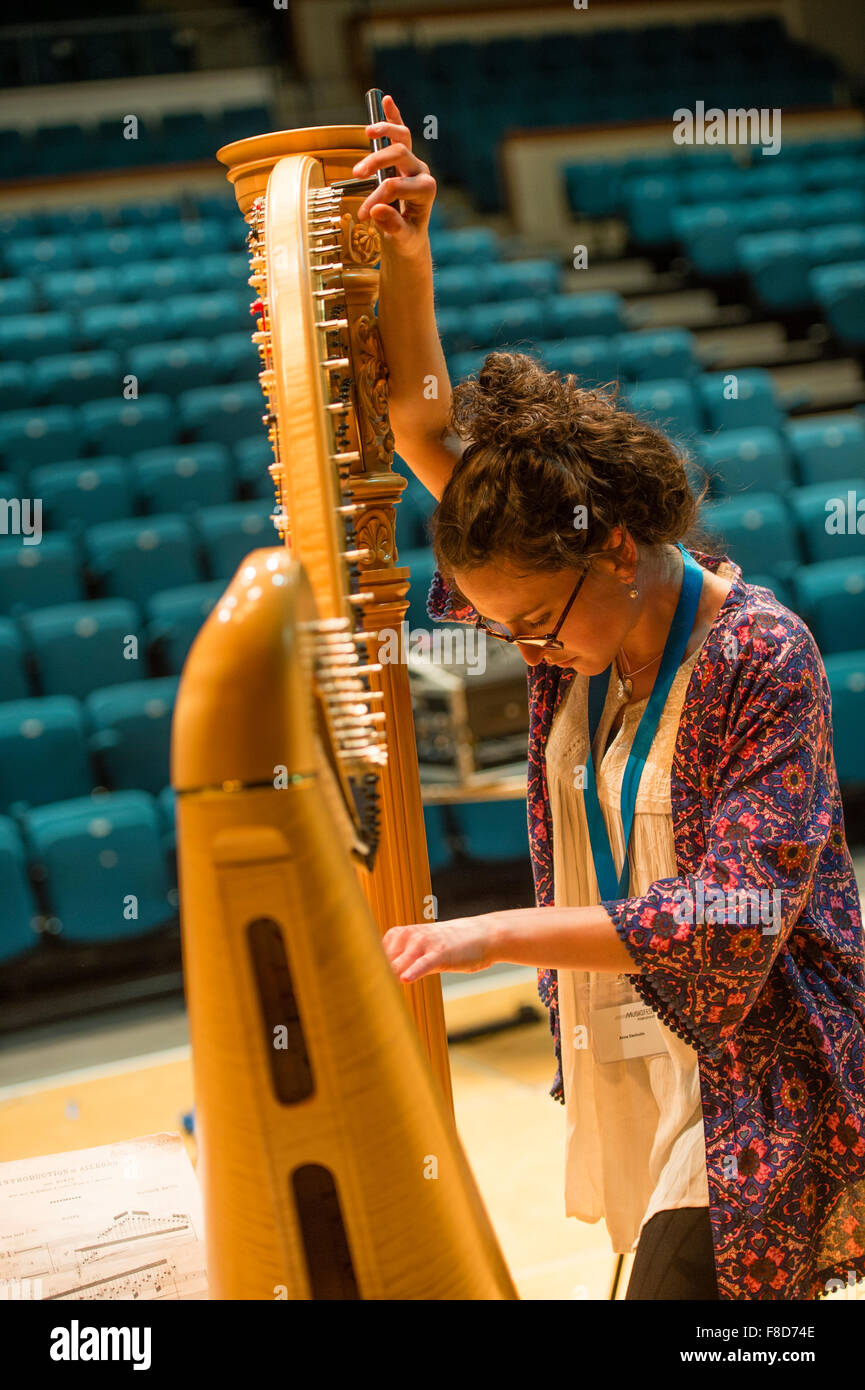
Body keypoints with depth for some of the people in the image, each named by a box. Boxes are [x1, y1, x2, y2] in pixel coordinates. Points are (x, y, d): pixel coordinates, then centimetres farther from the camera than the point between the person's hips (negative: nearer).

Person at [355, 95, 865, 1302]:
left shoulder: (759, 659, -20)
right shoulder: (574, 612, -1)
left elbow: (738, 919, -24)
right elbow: (437, 442, -3)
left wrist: (495, 934, -26)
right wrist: (404, 270, -16)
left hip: (750, 1090, -6)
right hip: (626, 1068, 7)